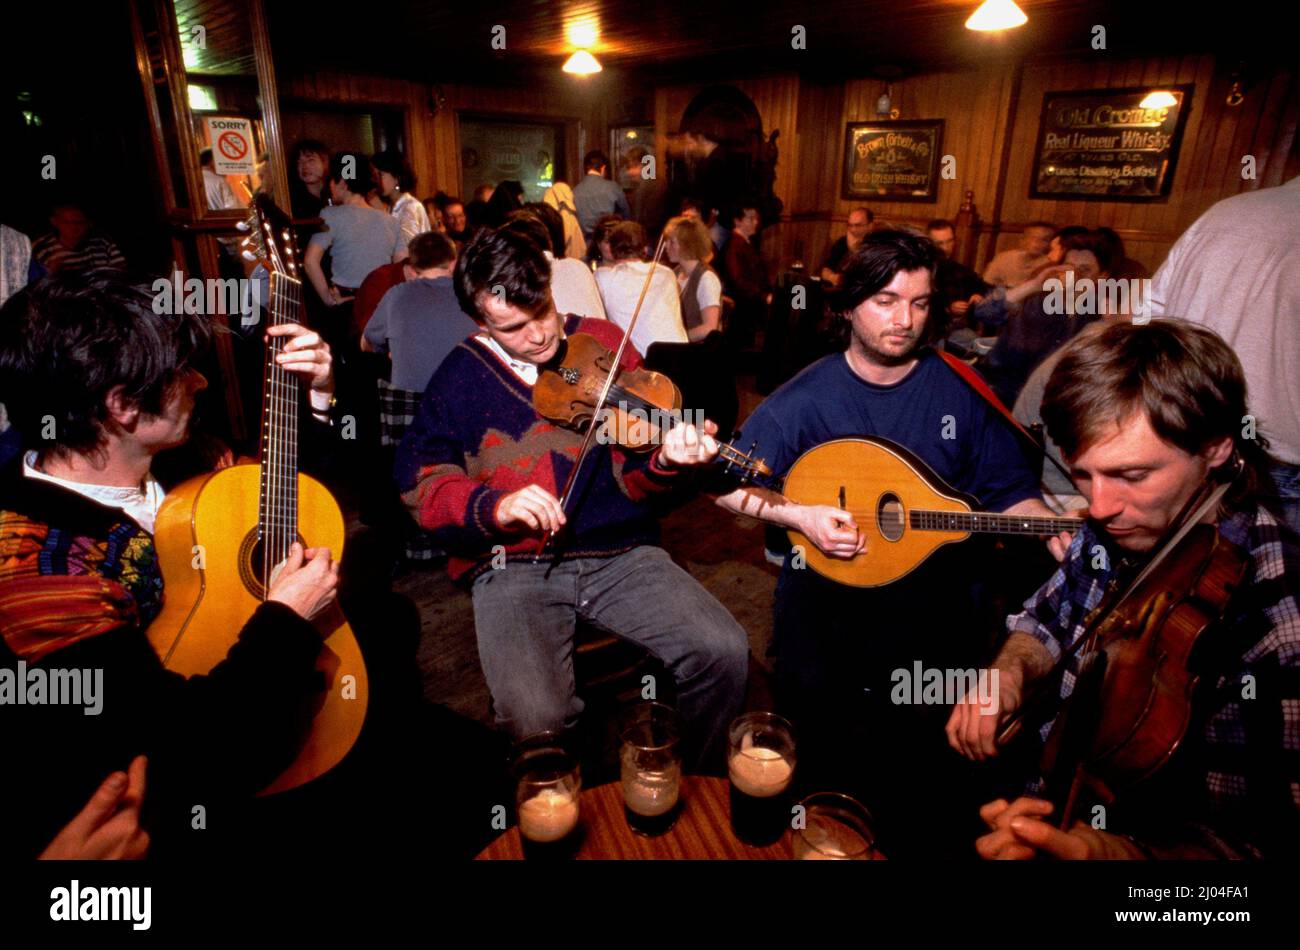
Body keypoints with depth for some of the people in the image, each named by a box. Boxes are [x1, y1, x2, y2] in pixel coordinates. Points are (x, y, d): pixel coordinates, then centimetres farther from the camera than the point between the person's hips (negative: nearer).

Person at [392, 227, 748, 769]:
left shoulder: (603, 343, 6)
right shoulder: (460, 379, 5)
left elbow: (630, 475, 4)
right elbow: (421, 484, 1)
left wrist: (667, 461, -19)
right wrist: (493, 506, -18)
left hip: (620, 555, 2)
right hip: (513, 566, -1)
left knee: (724, 651, -17)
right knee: (535, 717, -26)